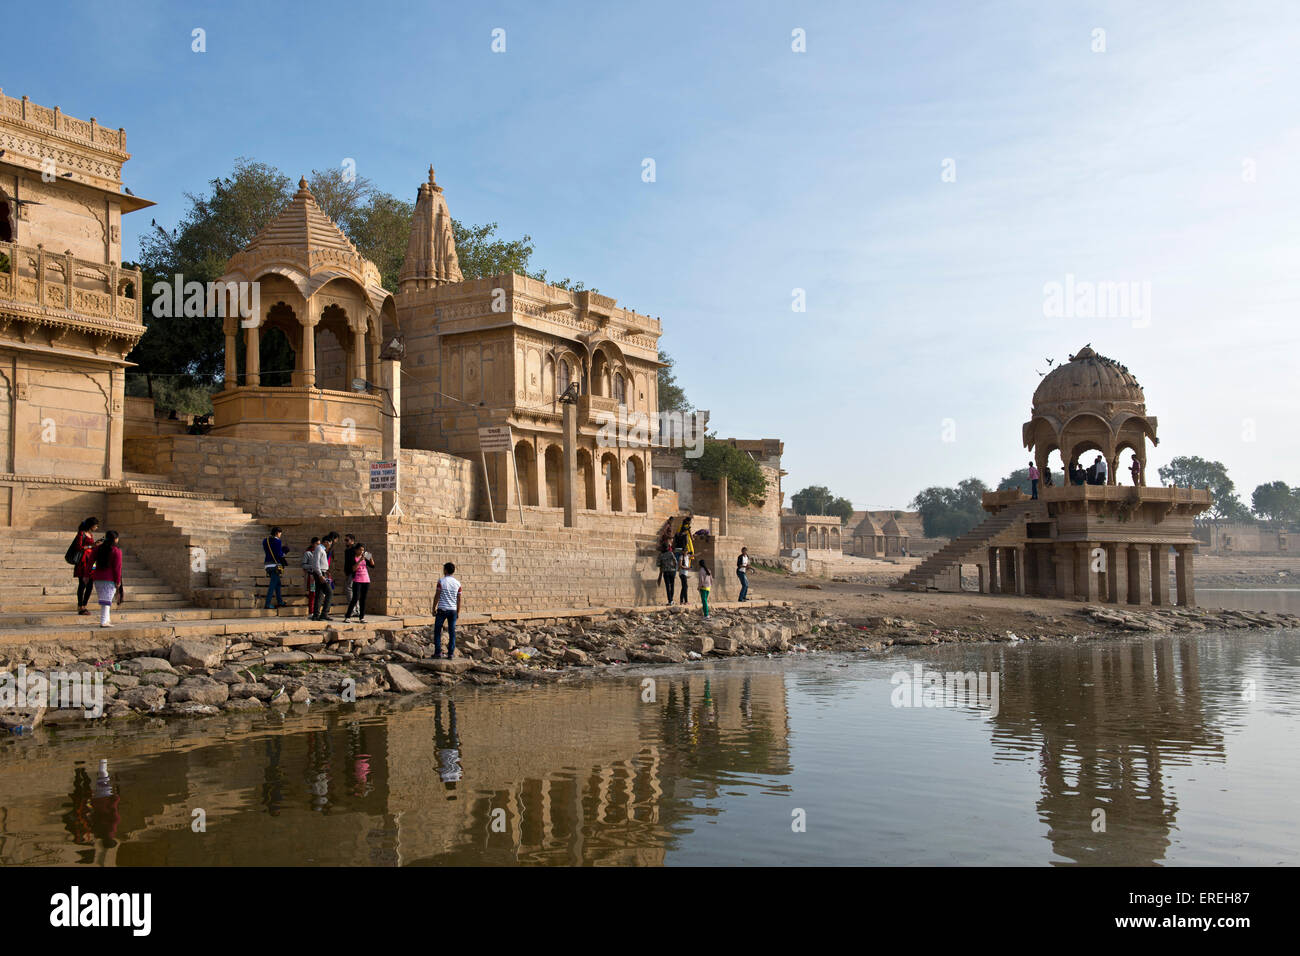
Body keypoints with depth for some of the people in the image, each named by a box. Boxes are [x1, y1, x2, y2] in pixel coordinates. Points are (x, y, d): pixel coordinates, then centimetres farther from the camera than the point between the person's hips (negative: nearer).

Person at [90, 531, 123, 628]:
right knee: (107, 599, -6)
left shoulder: (98, 548, 9)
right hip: (109, 579, -6)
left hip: (97, 578, 6)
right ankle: (103, 622, -10)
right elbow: (117, 567, -11)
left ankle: (106, 619, 22)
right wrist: (118, 581, -7)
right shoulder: (116, 551, -8)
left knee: (102, 599, 17)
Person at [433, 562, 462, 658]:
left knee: (437, 631, 7)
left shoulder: (441, 581, -7)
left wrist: (434, 608, 1)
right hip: (453, 610, 3)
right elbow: (459, 599, 7)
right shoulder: (457, 583, 4)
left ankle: (438, 652, 4)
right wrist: (458, 612, 15)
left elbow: (437, 596, -8)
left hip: (442, 609, -3)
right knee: (452, 632, 6)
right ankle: (451, 653, 4)